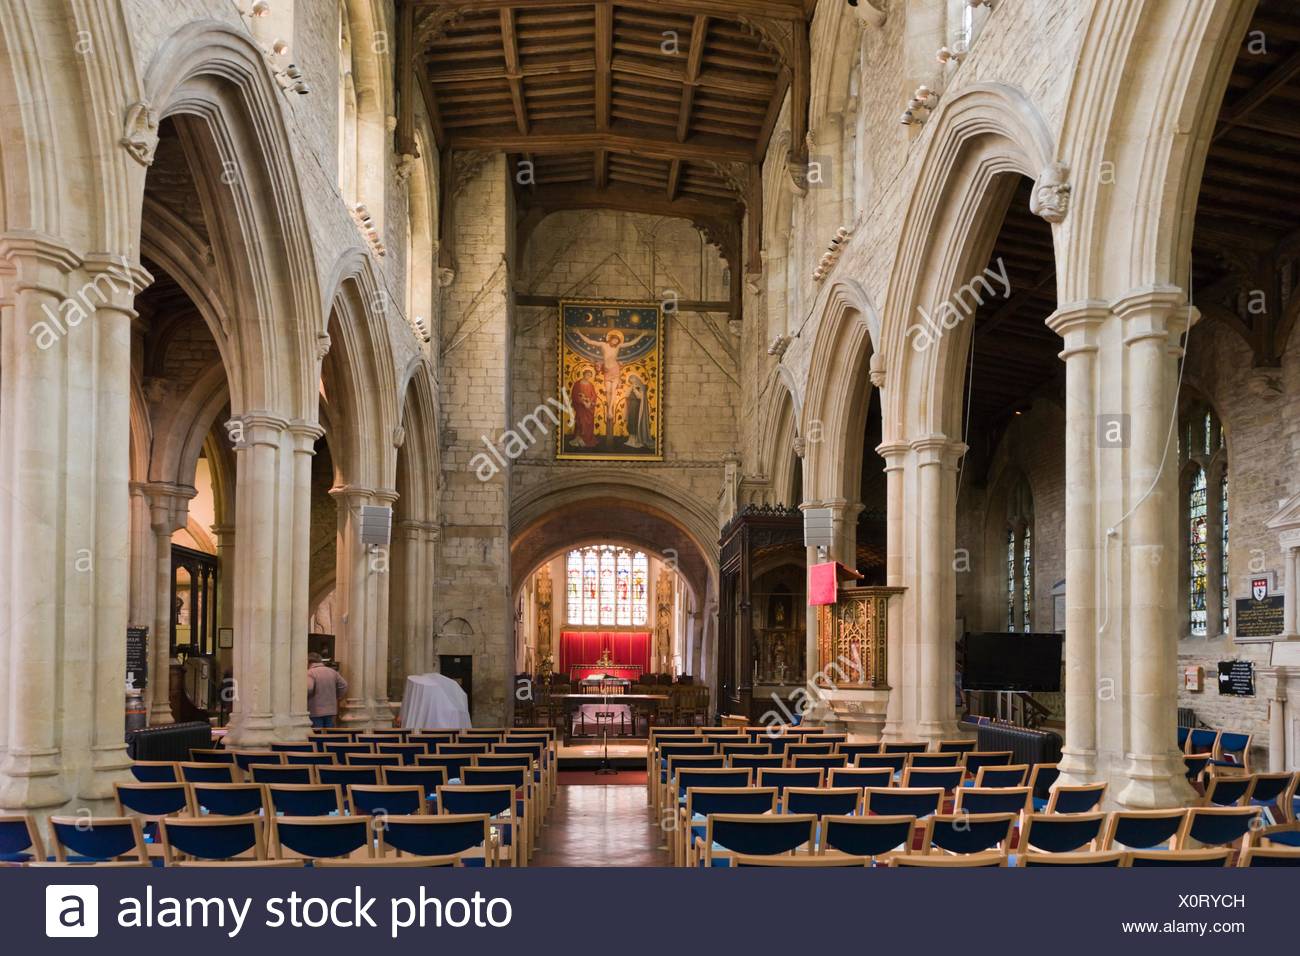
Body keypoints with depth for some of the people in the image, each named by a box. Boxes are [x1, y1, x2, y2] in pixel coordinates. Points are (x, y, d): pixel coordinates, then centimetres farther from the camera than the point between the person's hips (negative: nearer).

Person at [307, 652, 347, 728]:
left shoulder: (310, 673, -10)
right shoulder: (332, 671, 9)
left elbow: (308, 689, -24)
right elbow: (344, 686, 11)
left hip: (315, 712, -6)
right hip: (331, 710, 6)